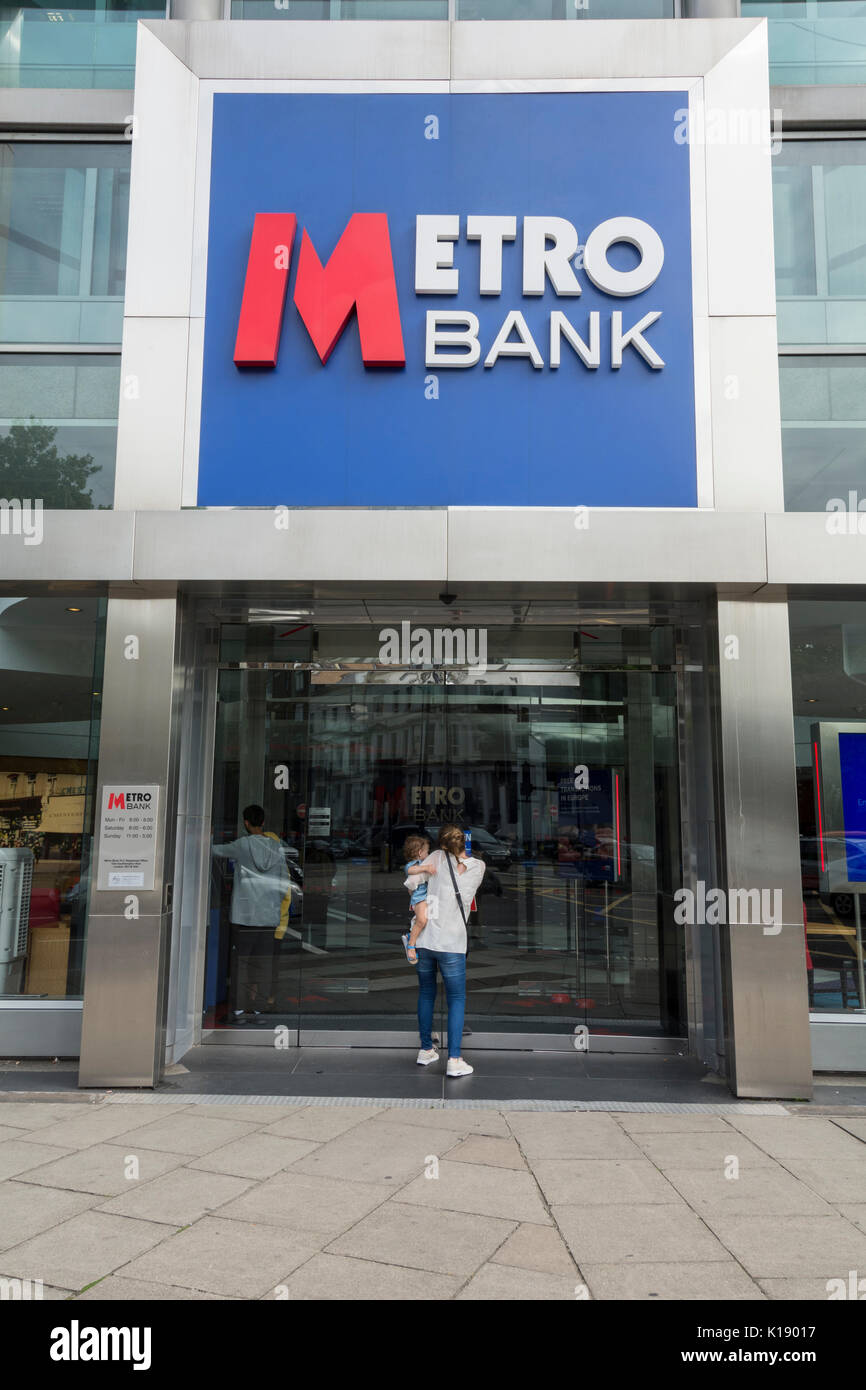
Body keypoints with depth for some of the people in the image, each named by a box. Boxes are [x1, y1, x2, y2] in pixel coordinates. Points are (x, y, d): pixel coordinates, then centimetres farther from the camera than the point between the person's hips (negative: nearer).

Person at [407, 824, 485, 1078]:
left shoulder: (438, 858, -2)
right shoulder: (479, 866, 2)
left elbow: (409, 878, -3)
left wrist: (422, 869, 12)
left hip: (423, 941, 2)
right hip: (452, 945, -2)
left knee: (426, 994, 18)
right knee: (456, 1000, 8)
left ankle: (426, 1050, 29)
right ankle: (454, 1060, 2)